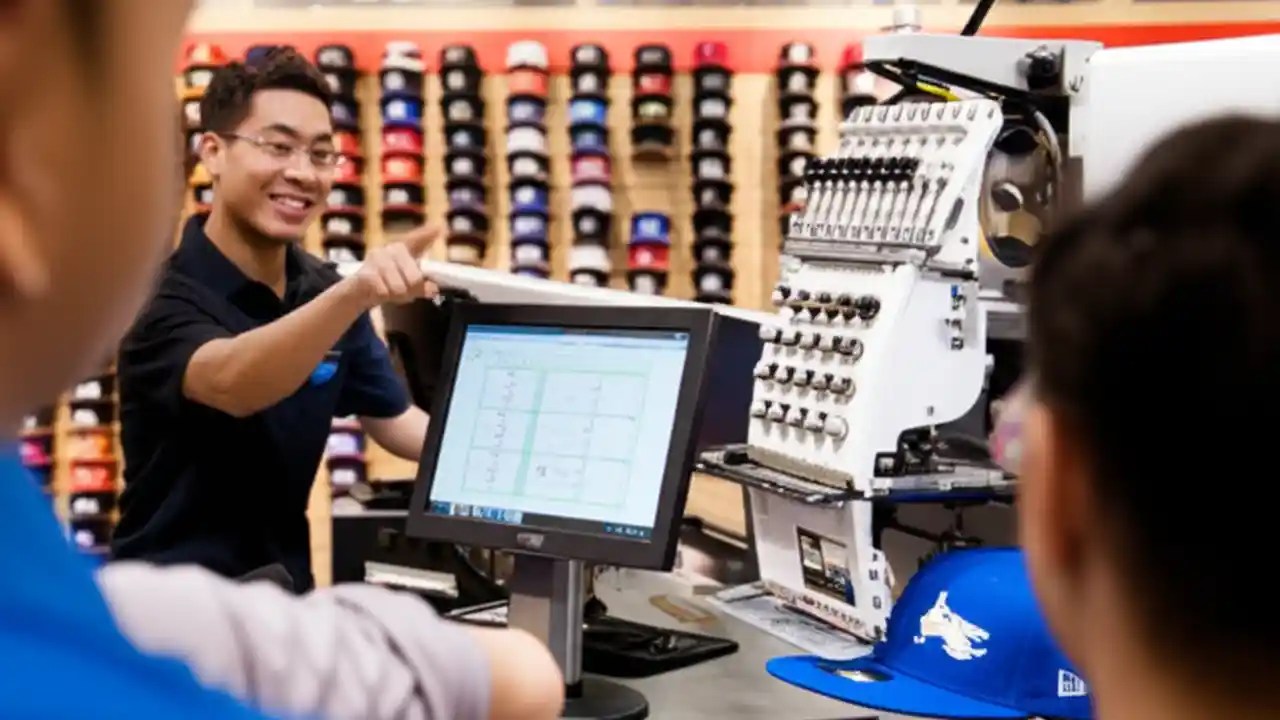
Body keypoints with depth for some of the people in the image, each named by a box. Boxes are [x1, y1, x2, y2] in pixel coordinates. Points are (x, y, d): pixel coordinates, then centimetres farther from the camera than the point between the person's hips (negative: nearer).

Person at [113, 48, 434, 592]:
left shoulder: (321, 292, 4)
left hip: (284, 590, 6)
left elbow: (396, 420, 11)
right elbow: (230, 383, -36)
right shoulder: (163, 297, -16)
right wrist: (355, 293, -52)